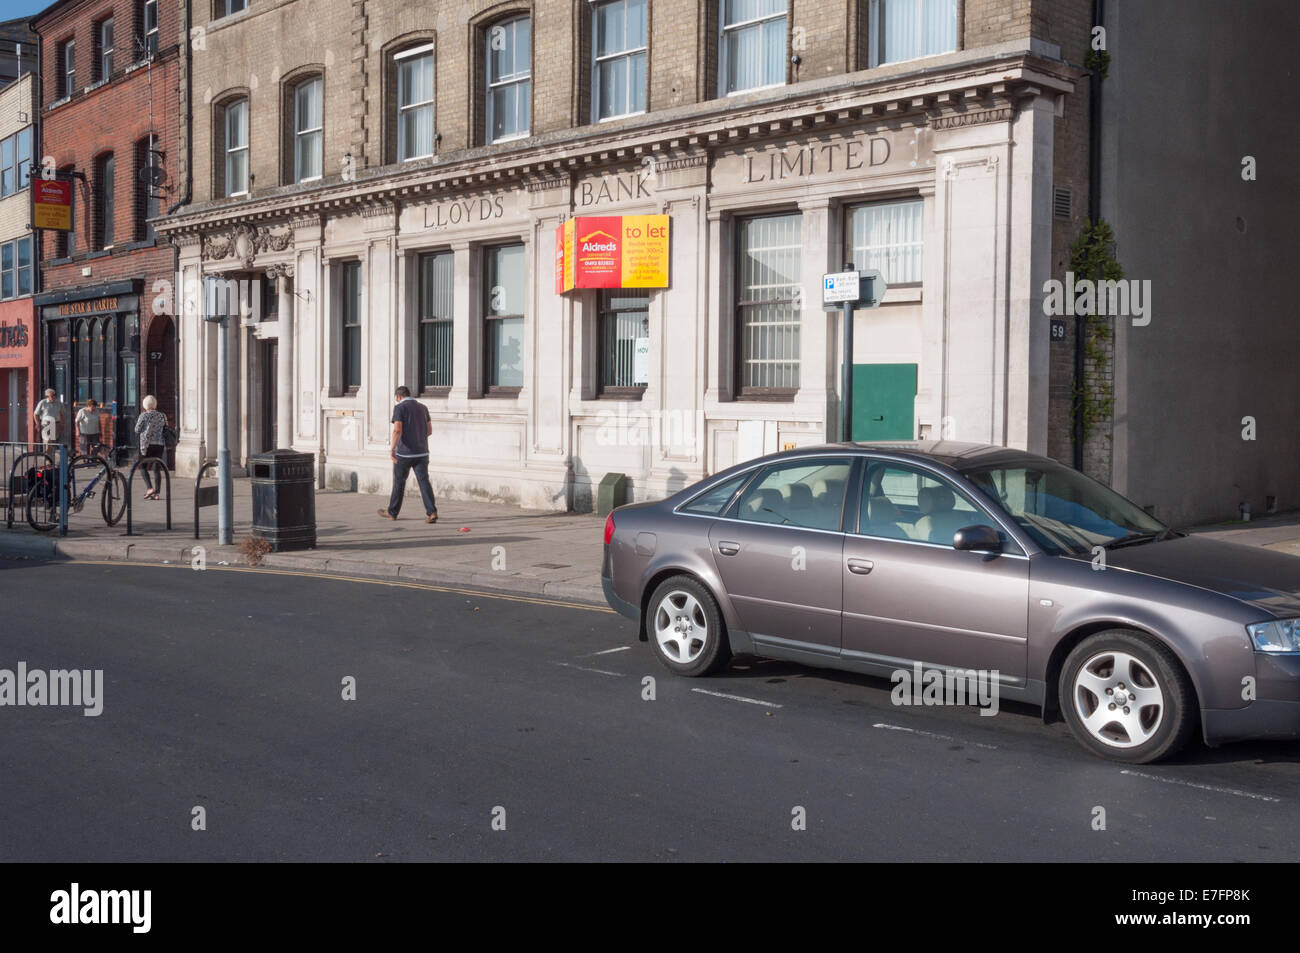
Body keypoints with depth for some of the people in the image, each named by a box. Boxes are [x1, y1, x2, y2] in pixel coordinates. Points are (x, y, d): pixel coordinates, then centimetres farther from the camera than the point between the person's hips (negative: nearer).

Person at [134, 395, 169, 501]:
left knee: (142, 467, 5)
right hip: (160, 444, 4)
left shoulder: (143, 416, -4)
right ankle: (157, 492, 4)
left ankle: (149, 488, -14)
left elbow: (137, 430, 1)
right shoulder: (161, 416, 9)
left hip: (147, 444, -4)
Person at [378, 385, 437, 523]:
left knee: (399, 482, 10)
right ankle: (432, 512, -15)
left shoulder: (399, 408, -6)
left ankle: (392, 512, 24)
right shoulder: (423, 407, 11)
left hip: (405, 453, -4)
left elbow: (397, 430, -18)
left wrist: (393, 449, -16)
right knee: (424, 482, -1)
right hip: (422, 452, 4)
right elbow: (429, 430, 14)